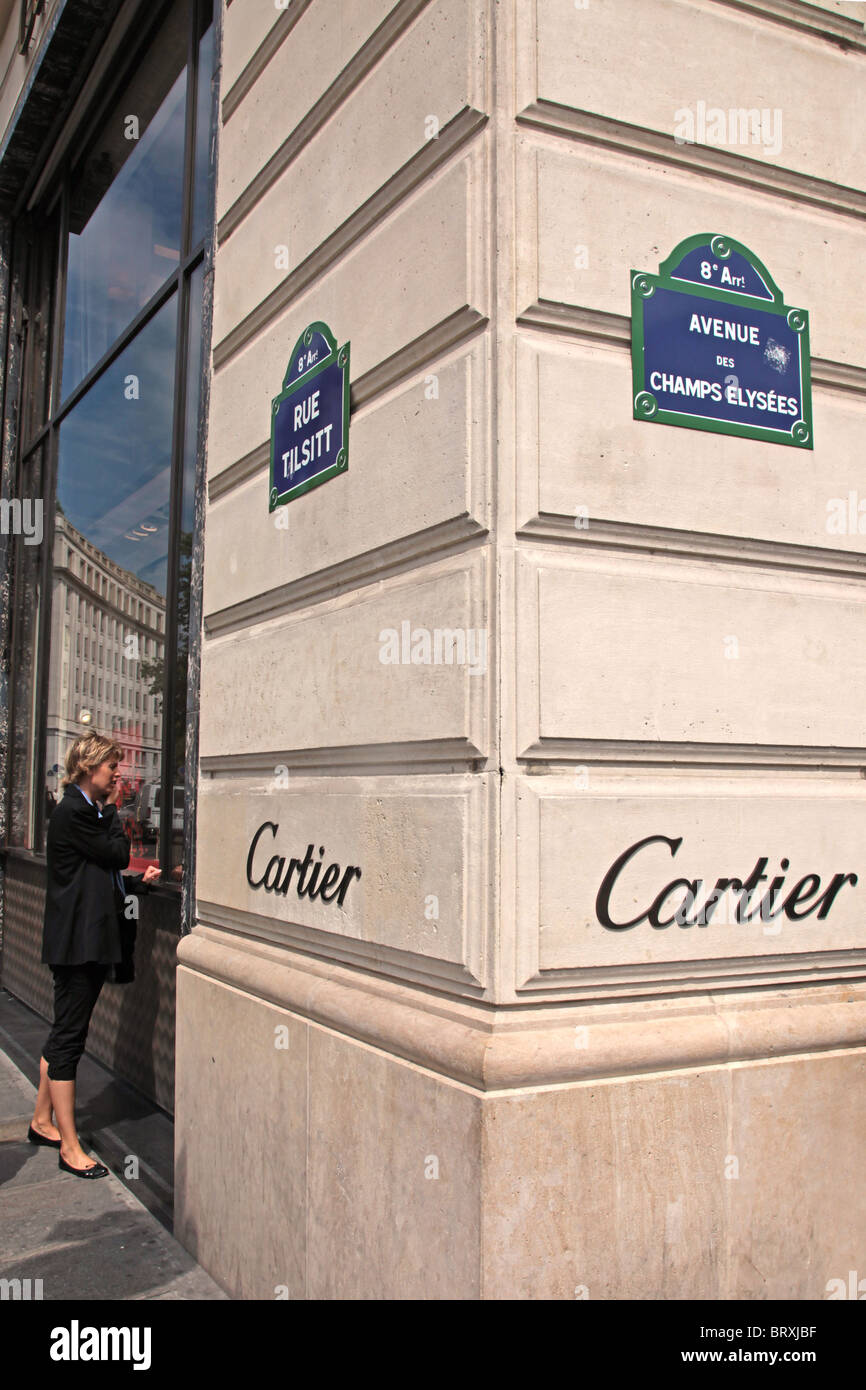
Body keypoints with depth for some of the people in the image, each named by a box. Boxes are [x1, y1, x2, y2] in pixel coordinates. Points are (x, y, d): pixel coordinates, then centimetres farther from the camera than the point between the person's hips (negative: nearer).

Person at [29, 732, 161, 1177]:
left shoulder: (88, 811, 16)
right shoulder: (73, 813, -15)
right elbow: (119, 854, -13)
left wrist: (138, 881, 6)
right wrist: (112, 811, -2)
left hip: (92, 938, 10)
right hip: (77, 940, -10)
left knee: (64, 1033, 18)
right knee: (68, 1037, -4)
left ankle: (42, 1122, 31)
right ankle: (70, 1147, 3)